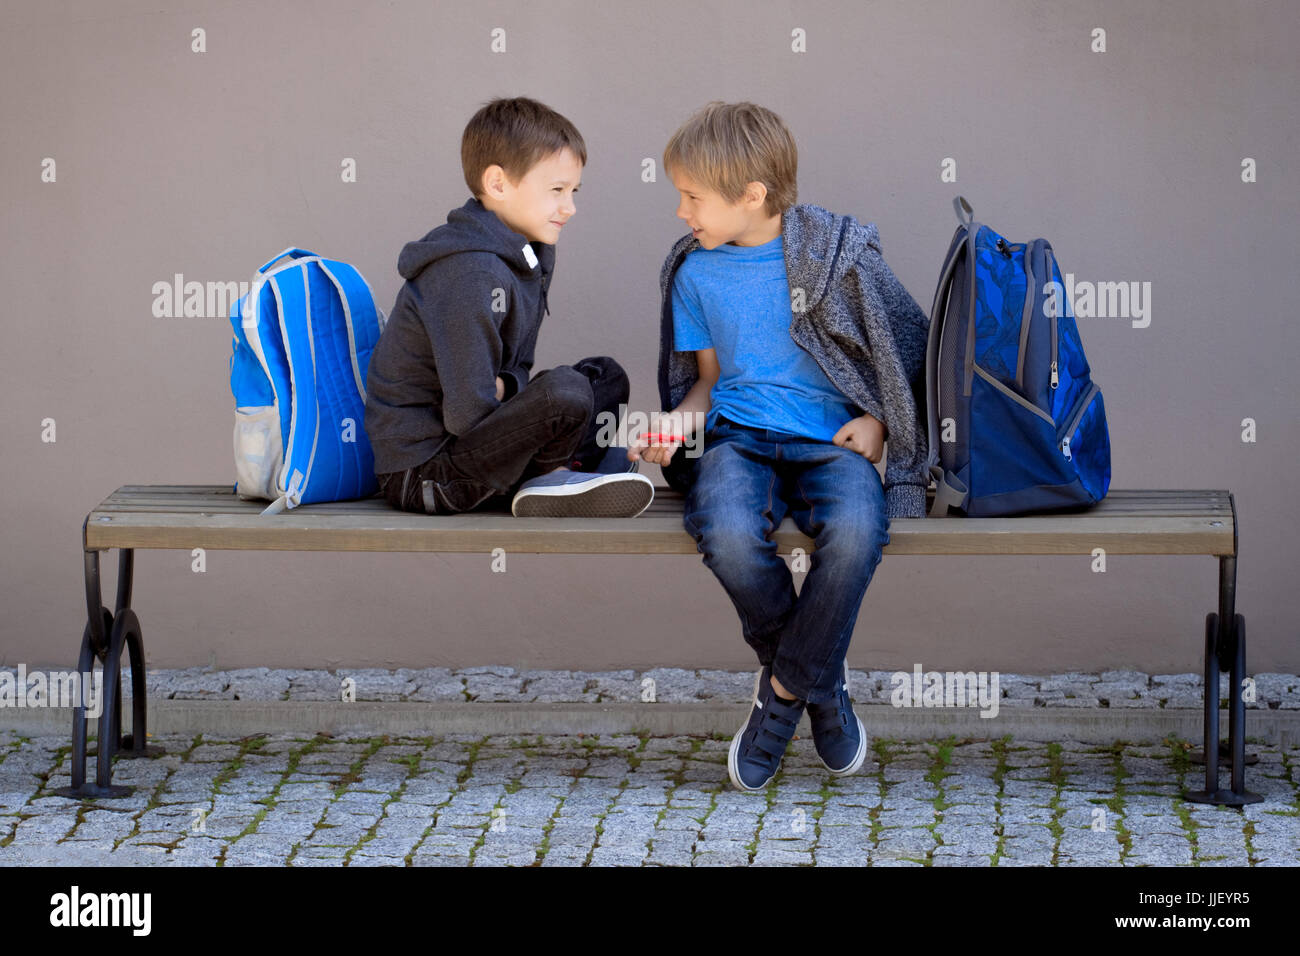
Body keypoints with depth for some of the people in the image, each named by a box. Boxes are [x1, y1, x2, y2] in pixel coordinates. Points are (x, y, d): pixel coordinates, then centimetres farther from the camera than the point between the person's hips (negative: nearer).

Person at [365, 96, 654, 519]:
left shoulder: (526, 258, 9)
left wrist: (506, 387, -9)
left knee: (607, 376, 15)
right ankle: (549, 478, -3)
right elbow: (468, 415, -26)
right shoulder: (469, 276, -23)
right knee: (564, 391, -30)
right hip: (421, 474, -11)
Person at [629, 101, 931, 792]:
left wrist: (876, 420, -6)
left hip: (829, 438, -2)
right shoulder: (695, 273, 11)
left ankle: (789, 683, -11)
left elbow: (908, 347, 8)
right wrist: (680, 421, 0)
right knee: (726, 532, -35)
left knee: (856, 529, -38)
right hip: (738, 437, 2)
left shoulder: (838, 252, -1)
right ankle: (821, 681, -7)